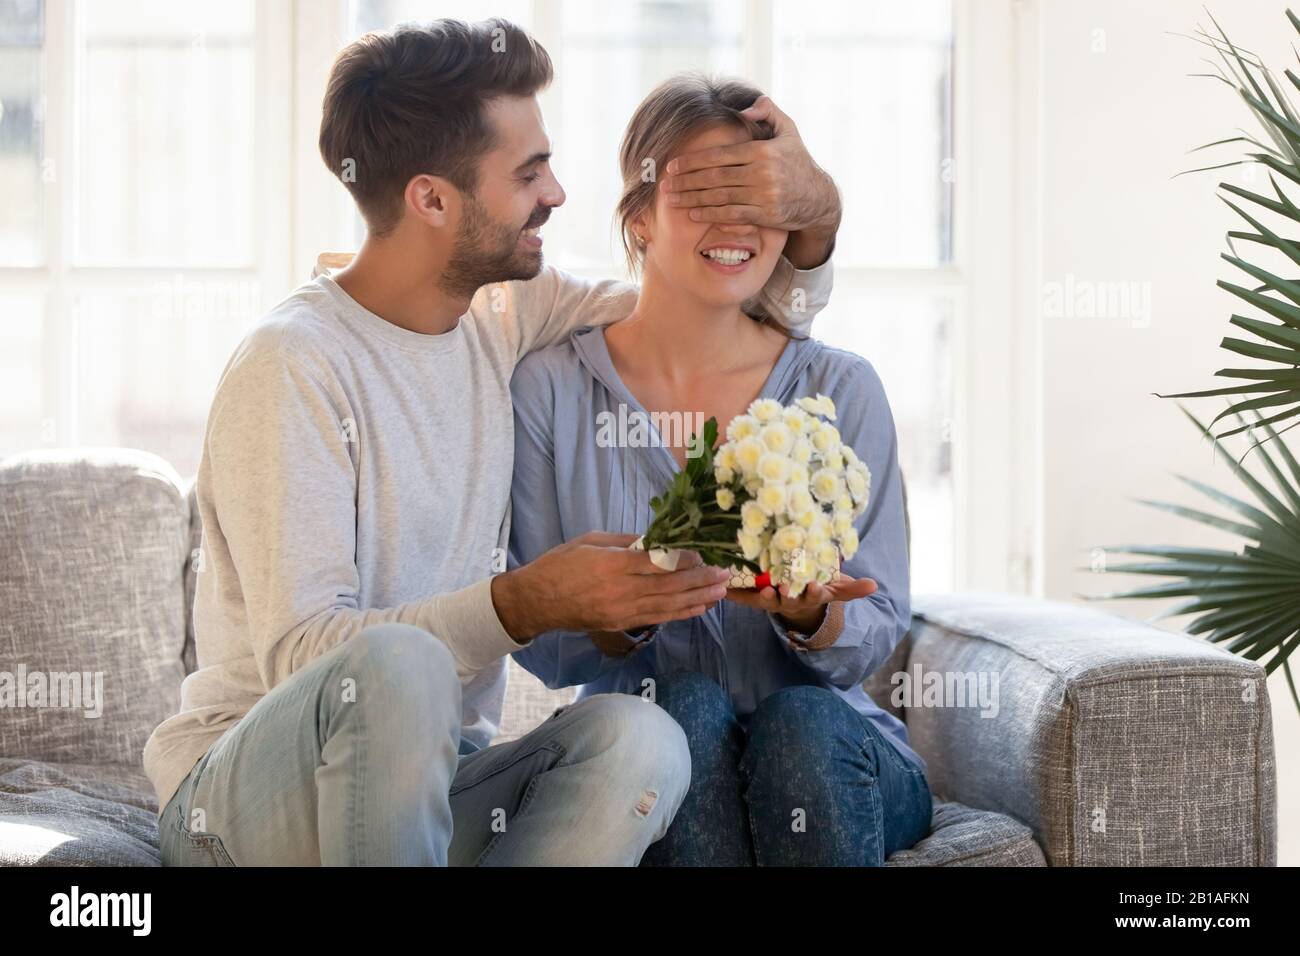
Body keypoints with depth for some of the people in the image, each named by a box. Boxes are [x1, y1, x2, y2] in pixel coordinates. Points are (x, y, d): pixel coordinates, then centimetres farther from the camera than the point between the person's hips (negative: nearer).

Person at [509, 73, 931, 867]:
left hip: (829, 746, 1)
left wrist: (811, 616, -25)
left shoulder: (842, 389, 0)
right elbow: (543, 649, -5)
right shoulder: (552, 386, -3)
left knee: (801, 721, -31)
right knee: (688, 704, -32)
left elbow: (875, 636, -1)